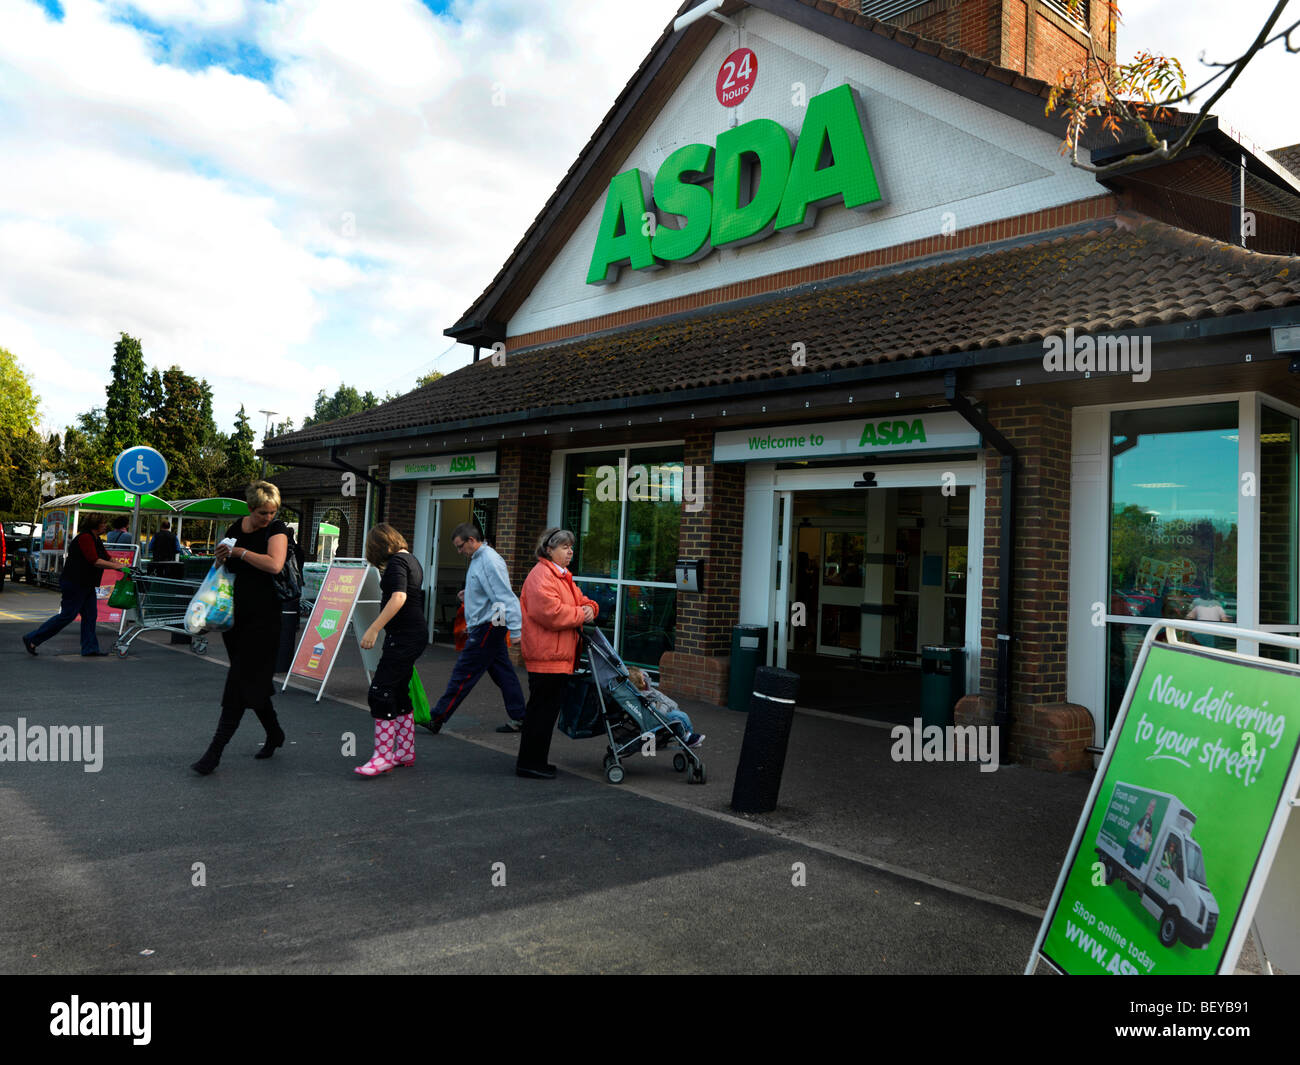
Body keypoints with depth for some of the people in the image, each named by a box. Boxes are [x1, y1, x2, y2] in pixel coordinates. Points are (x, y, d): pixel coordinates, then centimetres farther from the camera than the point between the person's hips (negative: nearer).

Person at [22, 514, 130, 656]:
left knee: (90, 615, 5)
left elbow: (107, 558, 17)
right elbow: (94, 561, -26)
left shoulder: (96, 540, 13)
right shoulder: (85, 537, -18)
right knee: (67, 616, -5)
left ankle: (90, 649, 7)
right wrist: (117, 566, -25)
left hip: (87, 585, 10)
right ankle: (31, 639, 7)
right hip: (74, 584, -10)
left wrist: (122, 565, 5)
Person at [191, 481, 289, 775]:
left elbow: (274, 564, -25)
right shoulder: (234, 529, 10)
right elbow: (223, 567, 25)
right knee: (253, 680, 13)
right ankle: (274, 733, 31)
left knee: (241, 682, -7)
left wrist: (238, 551, -17)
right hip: (235, 615, 7)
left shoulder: (276, 529, -7)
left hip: (262, 618, -7)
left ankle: (215, 750, -4)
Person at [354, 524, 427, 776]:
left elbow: (399, 597, -26)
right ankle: (406, 751, 22)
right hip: (414, 635, 10)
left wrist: (374, 629, -29)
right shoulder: (411, 559, 18)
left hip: (403, 636, -10)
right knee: (399, 693, 15)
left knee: (380, 692, -9)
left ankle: (383, 756, -9)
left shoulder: (397, 561, -11)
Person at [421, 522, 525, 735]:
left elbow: (506, 597, -23)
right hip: (486, 627, 10)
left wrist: (515, 631, -26)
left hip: (487, 627, -10)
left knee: (463, 673, -4)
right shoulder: (477, 560, 15)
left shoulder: (490, 561, -17)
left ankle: (437, 719, 1)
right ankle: (519, 717, 16)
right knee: (502, 672, 11)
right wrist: (468, 596, 12)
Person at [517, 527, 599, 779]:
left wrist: (590, 607, 2)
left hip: (559, 656, 10)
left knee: (545, 709, 14)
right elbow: (550, 612, -25)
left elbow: (581, 601, 25)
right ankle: (529, 763, 2)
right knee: (543, 709, -6)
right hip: (547, 655, -10)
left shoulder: (563, 576, 21)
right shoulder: (542, 575, -13)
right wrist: (581, 615, -14)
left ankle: (534, 761, 22)